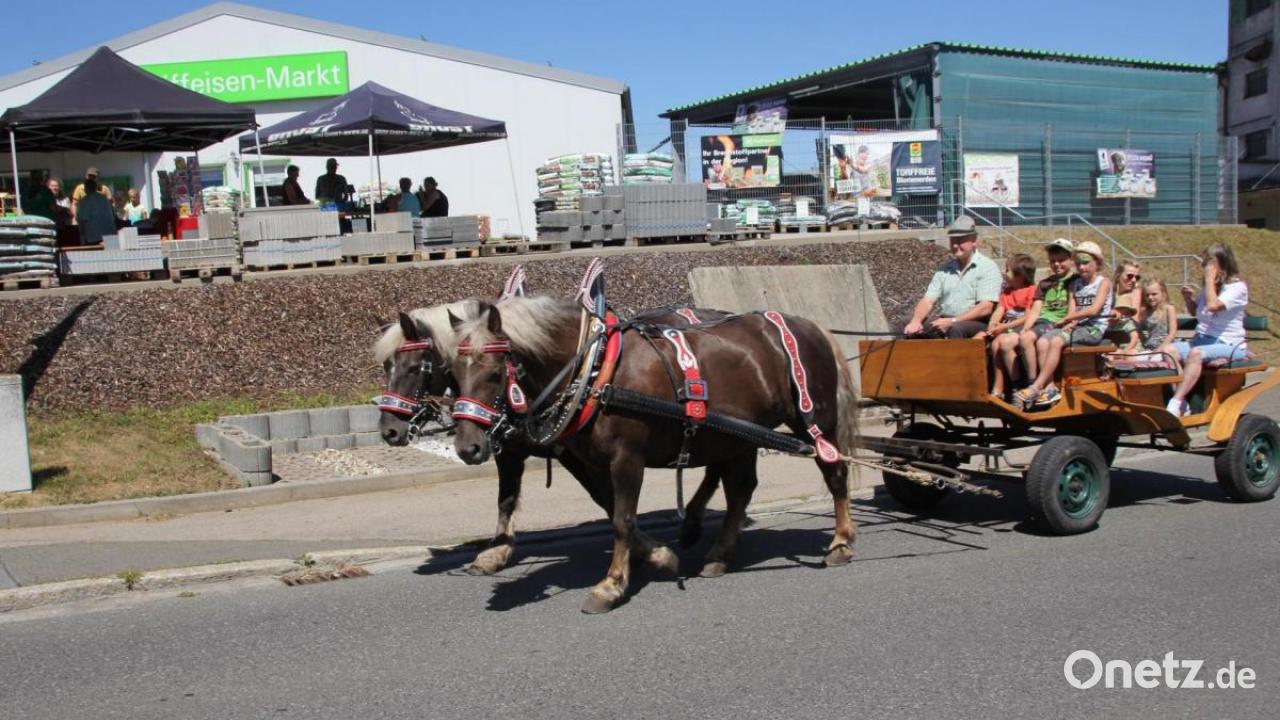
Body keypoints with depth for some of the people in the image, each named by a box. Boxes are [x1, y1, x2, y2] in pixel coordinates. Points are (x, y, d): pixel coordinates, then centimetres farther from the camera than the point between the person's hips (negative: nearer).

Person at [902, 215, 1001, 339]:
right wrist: (916, 321, -15)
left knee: (956, 329, -38)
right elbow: (928, 300, 7)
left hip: (976, 323, -5)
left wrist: (952, 321, -20)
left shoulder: (987, 267, 0)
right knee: (913, 331, -20)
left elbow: (986, 308, -12)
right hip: (944, 321, 5)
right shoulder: (945, 269, 16)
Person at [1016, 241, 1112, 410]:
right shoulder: (1074, 285, 22)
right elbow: (1072, 312, 10)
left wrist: (1065, 319, -8)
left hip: (1094, 329, -6)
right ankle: (1050, 388, -29)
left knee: (1056, 341, -32)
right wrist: (1069, 322, -14)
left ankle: (1036, 387, -34)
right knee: (1042, 342, -24)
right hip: (1076, 327, 6)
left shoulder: (1104, 282, 4)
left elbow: (1094, 310, -10)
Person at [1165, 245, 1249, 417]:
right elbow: (1195, 311, 27)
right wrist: (1189, 298, 6)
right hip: (1202, 340, 7)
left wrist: (1210, 279, -17)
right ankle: (1182, 405, -27)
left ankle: (1175, 404, -40)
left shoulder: (1237, 287, -9)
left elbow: (1212, 306, -27)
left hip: (1228, 345, -7)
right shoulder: (1208, 287, 13)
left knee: (1196, 353, -36)